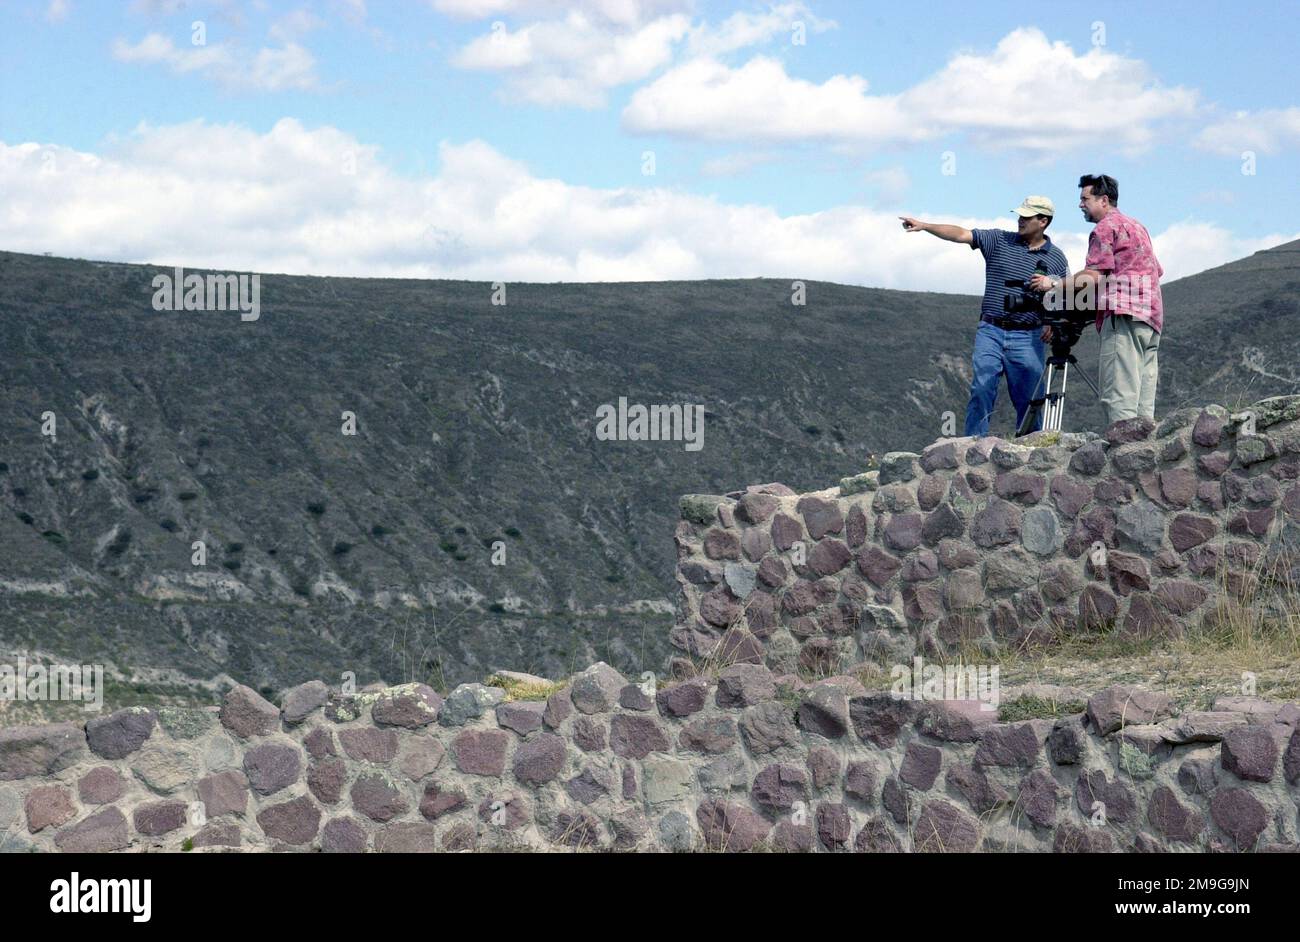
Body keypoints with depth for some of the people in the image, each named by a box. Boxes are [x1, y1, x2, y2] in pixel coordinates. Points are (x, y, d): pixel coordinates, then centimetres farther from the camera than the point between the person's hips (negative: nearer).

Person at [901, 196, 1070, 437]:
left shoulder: (1056, 258, 6)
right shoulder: (999, 241, 6)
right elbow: (961, 234, -2)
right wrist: (924, 226, -13)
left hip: (1028, 338, 0)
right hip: (990, 333, 0)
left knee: (1028, 399, 2)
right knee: (982, 390, -9)